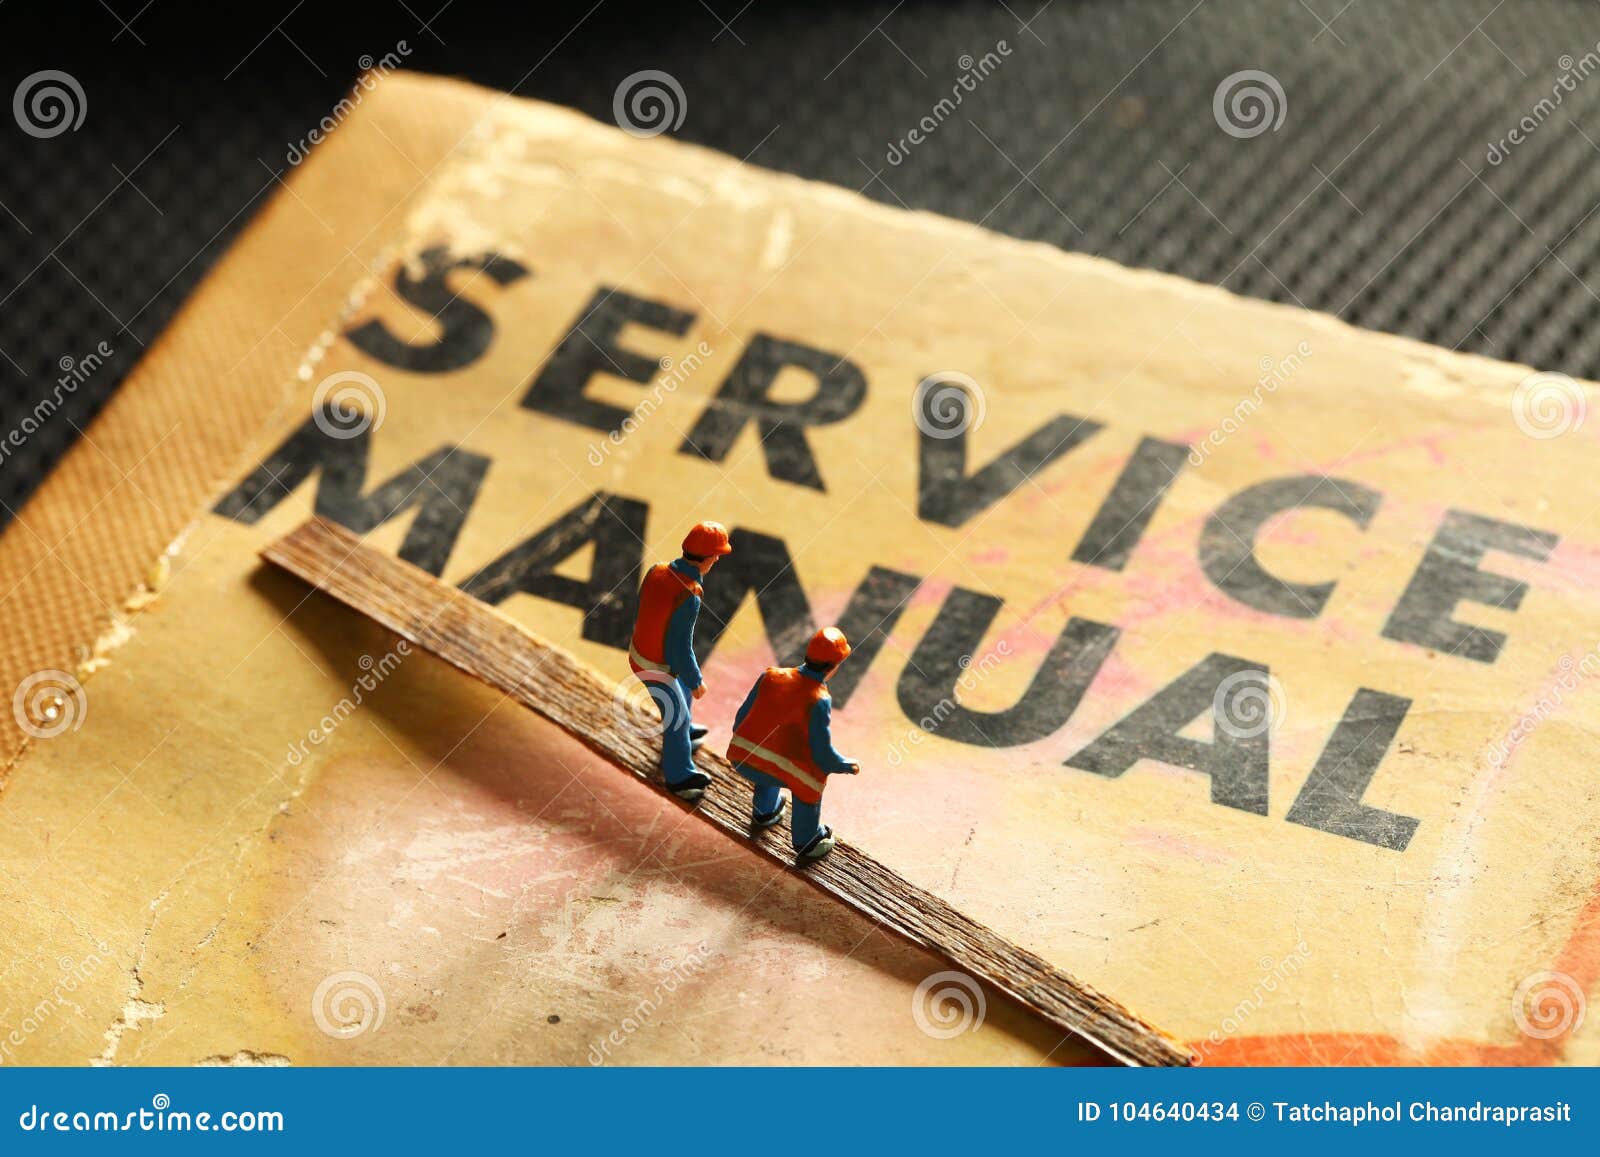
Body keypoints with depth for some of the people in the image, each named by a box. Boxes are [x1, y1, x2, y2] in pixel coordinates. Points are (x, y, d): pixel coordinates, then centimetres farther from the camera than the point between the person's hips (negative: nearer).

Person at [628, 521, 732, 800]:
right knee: (678, 716, 14)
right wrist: (697, 682, -11)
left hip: (640, 649, 8)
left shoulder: (657, 570, -13)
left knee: (684, 686, 34)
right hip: (656, 667, -8)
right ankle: (678, 775, 35)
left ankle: (683, 733, 60)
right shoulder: (688, 598, -36)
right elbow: (681, 648, -28)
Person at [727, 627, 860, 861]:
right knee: (813, 775, 18)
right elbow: (824, 754, -9)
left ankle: (763, 811, 53)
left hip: (739, 759, 6)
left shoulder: (772, 676, 2)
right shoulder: (819, 701, -14)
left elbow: (741, 719, 11)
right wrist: (848, 766, 12)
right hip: (767, 770, -6)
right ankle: (806, 841, 27)